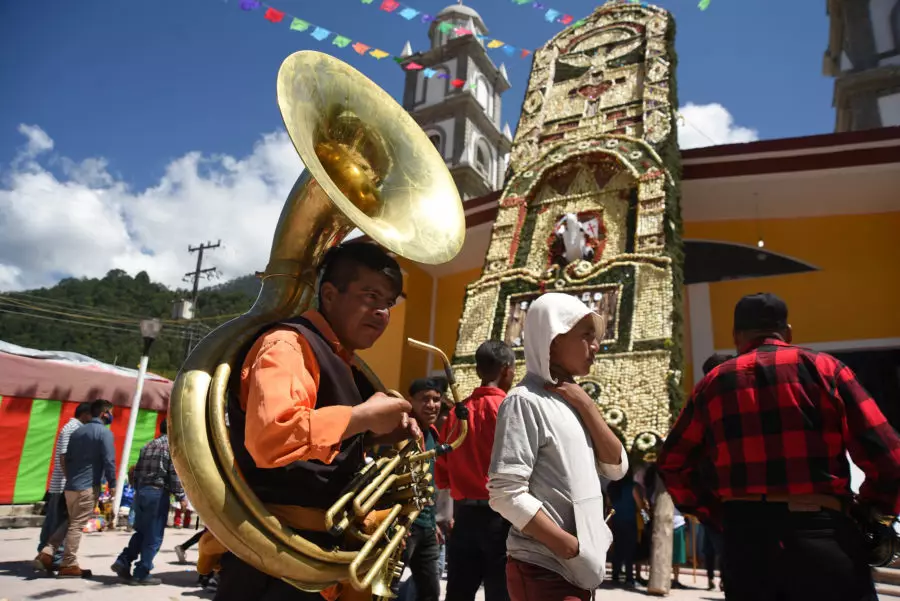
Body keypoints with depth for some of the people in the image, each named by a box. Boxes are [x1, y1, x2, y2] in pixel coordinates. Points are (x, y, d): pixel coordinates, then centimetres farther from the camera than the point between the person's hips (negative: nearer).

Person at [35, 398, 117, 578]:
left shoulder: (77, 431, 14)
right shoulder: (104, 432, -11)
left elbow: (65, 459, 17)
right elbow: (109, 460, -16)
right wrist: (112, 484, -8)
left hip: (71, 485, 8)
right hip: (88, 487, -8)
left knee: (71, 522, 21)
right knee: (77, 525, -1)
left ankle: (47, 552, 10)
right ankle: (68, 565, 4)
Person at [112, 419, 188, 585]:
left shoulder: (148, 446, 15)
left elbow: (137, 471, 16)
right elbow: (174, 474, -11)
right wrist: (181, 497, -6)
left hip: (141, 491, 7)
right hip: (157, 493, -7)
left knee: (141, 532, 20)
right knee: (154, 536, 1)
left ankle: (123, 562, 11)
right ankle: (142, 573, 5)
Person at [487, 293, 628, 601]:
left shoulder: (571, 401, 9)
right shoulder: (527, 401, -16)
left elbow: (616, 468, 5)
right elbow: (506, 494, -21)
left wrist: (586, 405, -5)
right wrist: (572, 549, -17)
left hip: (577, 569, 8)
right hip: (544, 570, -8)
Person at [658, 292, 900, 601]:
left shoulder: (713, 383, 7)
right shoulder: (823, 368, 1)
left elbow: (673, 465, 10)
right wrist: (868, 512, 13)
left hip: (744, 536, 2)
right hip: (819, 533, -2)